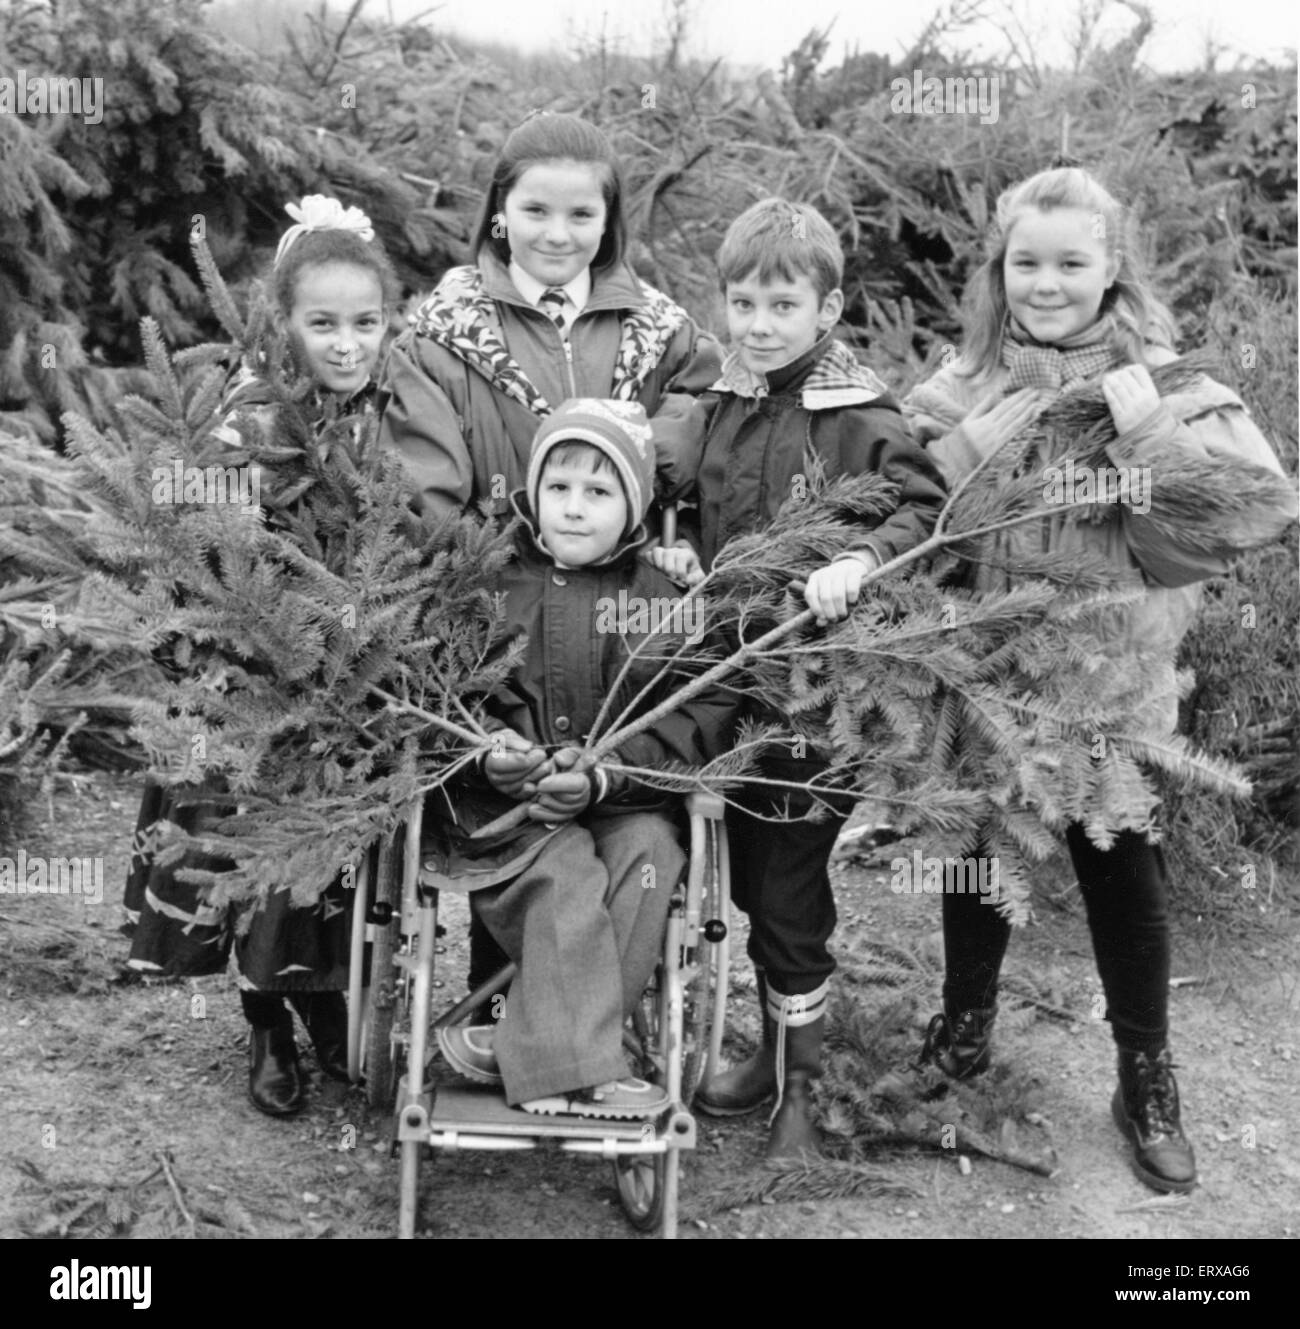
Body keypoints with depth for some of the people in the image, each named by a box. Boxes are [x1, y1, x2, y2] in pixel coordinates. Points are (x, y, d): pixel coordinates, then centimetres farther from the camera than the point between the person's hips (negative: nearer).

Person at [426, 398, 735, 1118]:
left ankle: (524, 1047, -24)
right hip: (497, 799, -1)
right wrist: (483, 749, -14)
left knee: (647, 855, -28)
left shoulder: (661, 601, 6)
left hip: (627, 803, 2)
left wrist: (606, 774, -15)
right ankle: (580, 1069, -22)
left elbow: (706, 714, 0)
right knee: (566, 878, -29)